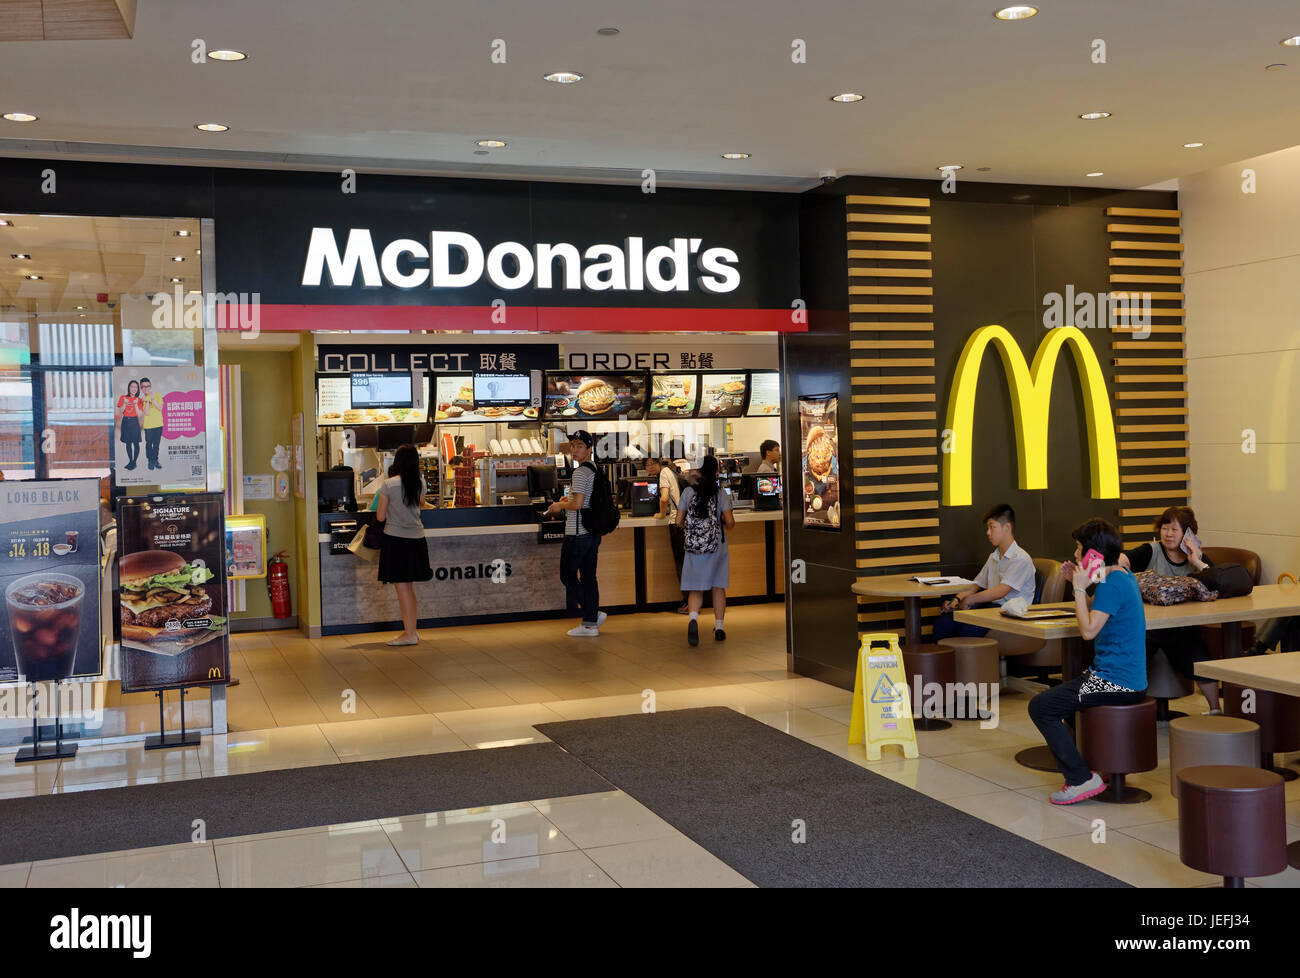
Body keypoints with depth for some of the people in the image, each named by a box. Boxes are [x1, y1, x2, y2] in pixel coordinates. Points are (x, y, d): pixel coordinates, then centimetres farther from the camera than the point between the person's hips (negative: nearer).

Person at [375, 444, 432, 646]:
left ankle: (410, 634, 1)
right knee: (409, 588, 14)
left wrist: (379, 509, 15)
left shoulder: (388, 485, -12)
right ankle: (411, 631, 18)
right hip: (416, 538, 5)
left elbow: (380, 517, -6)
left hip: (395, 539, -5)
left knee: (402, 589, -1)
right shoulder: (420, 483, 1)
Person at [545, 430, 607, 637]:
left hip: (577, 534, -9)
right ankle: (590, 622, 13)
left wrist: (560, 506, -5)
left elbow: (577, 504, -22)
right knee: (588, 577, 11)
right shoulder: (595, 469, 13)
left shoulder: (581, 472, -15)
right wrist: (570, 498, 21)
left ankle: (595, 613, 0)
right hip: (593, 532, 9)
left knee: (568, 576, 2)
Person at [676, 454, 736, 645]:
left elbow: (679, 521, -1)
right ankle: (719, 626, 15)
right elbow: (730, 522, -11)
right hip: (717, 547, -1)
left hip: (694, 547, 1)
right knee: (718, 587, 12)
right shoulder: (721, 494, -5)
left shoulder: (688, 492, -2)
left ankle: (693, 617, -22)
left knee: (696, 588, 4)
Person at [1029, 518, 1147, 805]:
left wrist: (1080, 588, -16)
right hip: (1130, 677, 11)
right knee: (1058, 694, 29)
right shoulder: (1124, 576, 11)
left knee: (1040, 706, -11)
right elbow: (1099, 614, 22)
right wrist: (1079, 583, 10)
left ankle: (1082, 779, -10)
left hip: (1116, 682, -11)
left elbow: (1089, 630, -24)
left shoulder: (1111, 584, -20)